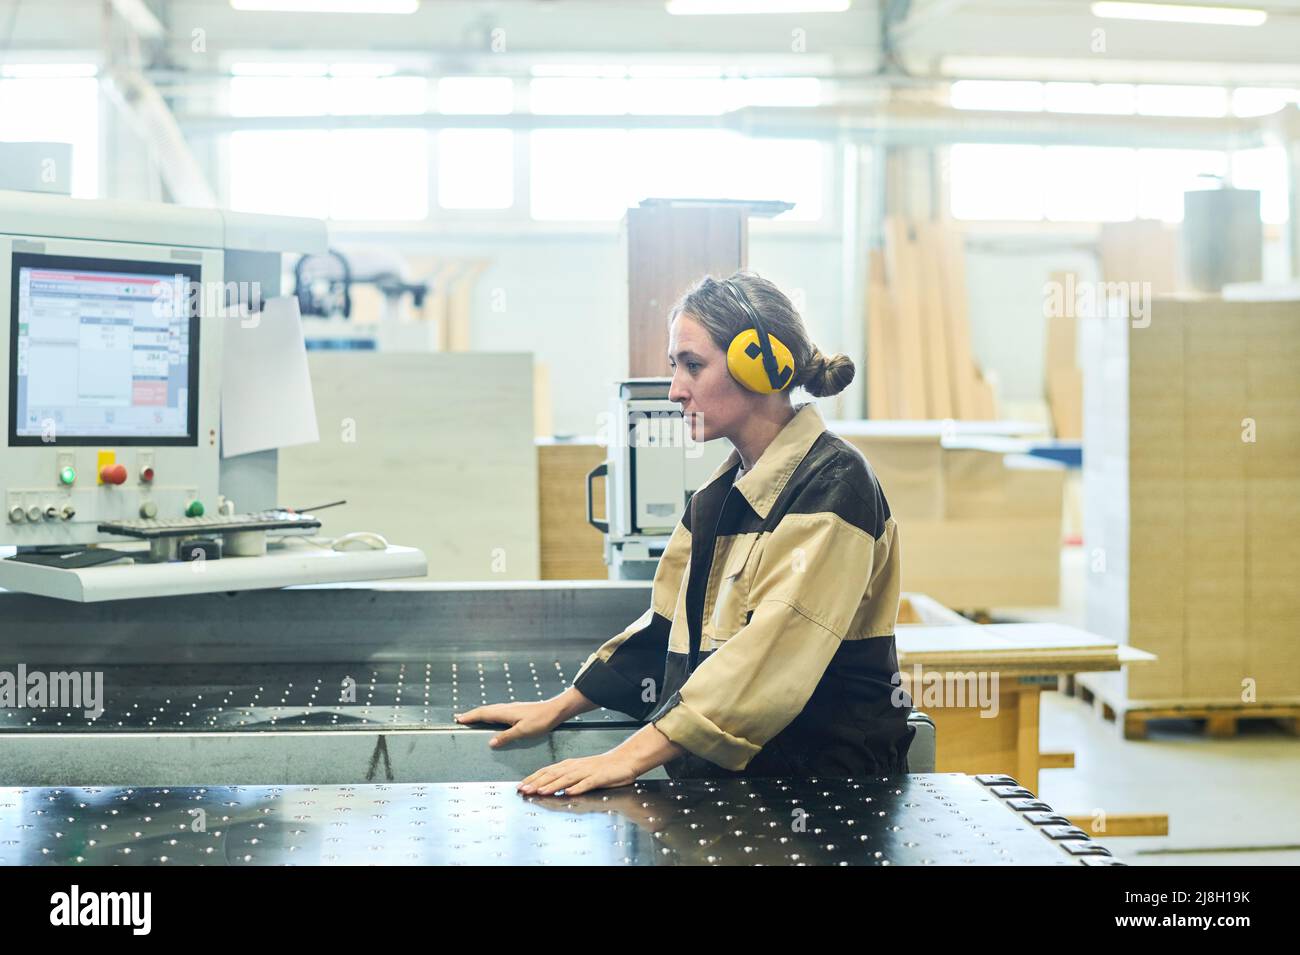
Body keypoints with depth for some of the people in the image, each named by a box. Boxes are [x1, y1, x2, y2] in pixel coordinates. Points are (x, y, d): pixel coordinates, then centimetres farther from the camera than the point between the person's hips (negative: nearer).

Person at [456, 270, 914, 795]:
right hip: (729, 776, 7)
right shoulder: (721, 493, 14)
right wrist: (557, 707, 19)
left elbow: (774, 653, -24)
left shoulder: (832, 486, -13)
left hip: (826, 781, -7)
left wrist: (633, 756, -29)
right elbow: (668, 623, 22)